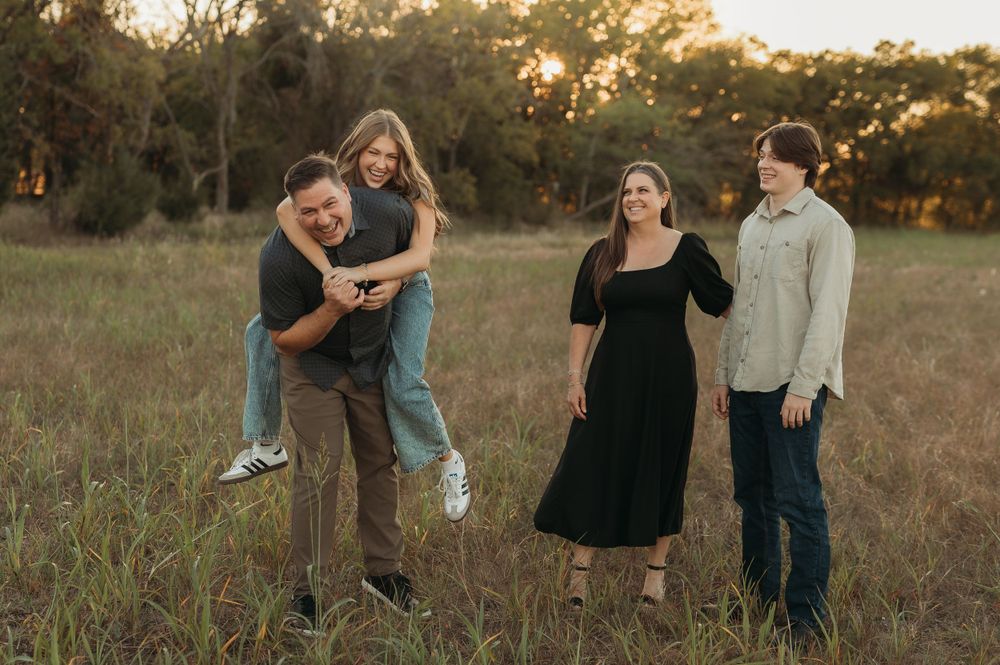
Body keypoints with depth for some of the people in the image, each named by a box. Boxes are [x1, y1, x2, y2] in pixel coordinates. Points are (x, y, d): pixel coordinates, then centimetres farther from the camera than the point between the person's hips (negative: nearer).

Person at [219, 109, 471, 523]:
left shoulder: (415, 198, -23)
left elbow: (420, 256, -40)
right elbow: (287, 211, -40)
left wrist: (359, 272, -54)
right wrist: (330, 272, -52)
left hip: (404, 291, -3)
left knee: (403, 383, -25)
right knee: (263, 332, -7)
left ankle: (450, 464, 4)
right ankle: (266, 446, 4)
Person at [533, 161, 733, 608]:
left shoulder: (686, 249, -2)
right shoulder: (603, 254, 4)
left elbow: (725, 302, 3)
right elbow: (583, 319, 6)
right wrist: (575, 377, 0)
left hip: (669, 376, -1)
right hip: (613, 374, 2)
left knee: (662, 471, 7)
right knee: (594, 466, -1)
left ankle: (656, 572, 22)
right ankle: (580, 571, 9)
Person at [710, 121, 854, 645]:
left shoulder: (825, 226, -8)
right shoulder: (752, 225, 15)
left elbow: (827, 313, -13)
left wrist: (803, 387, -18)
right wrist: (723, 374, 16)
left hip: (791, 386, -7)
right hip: (746, 384, 7)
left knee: (798, 501, -4)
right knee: (753, 495, 14)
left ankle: (806, 613, 5)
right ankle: (758, 596, 26)